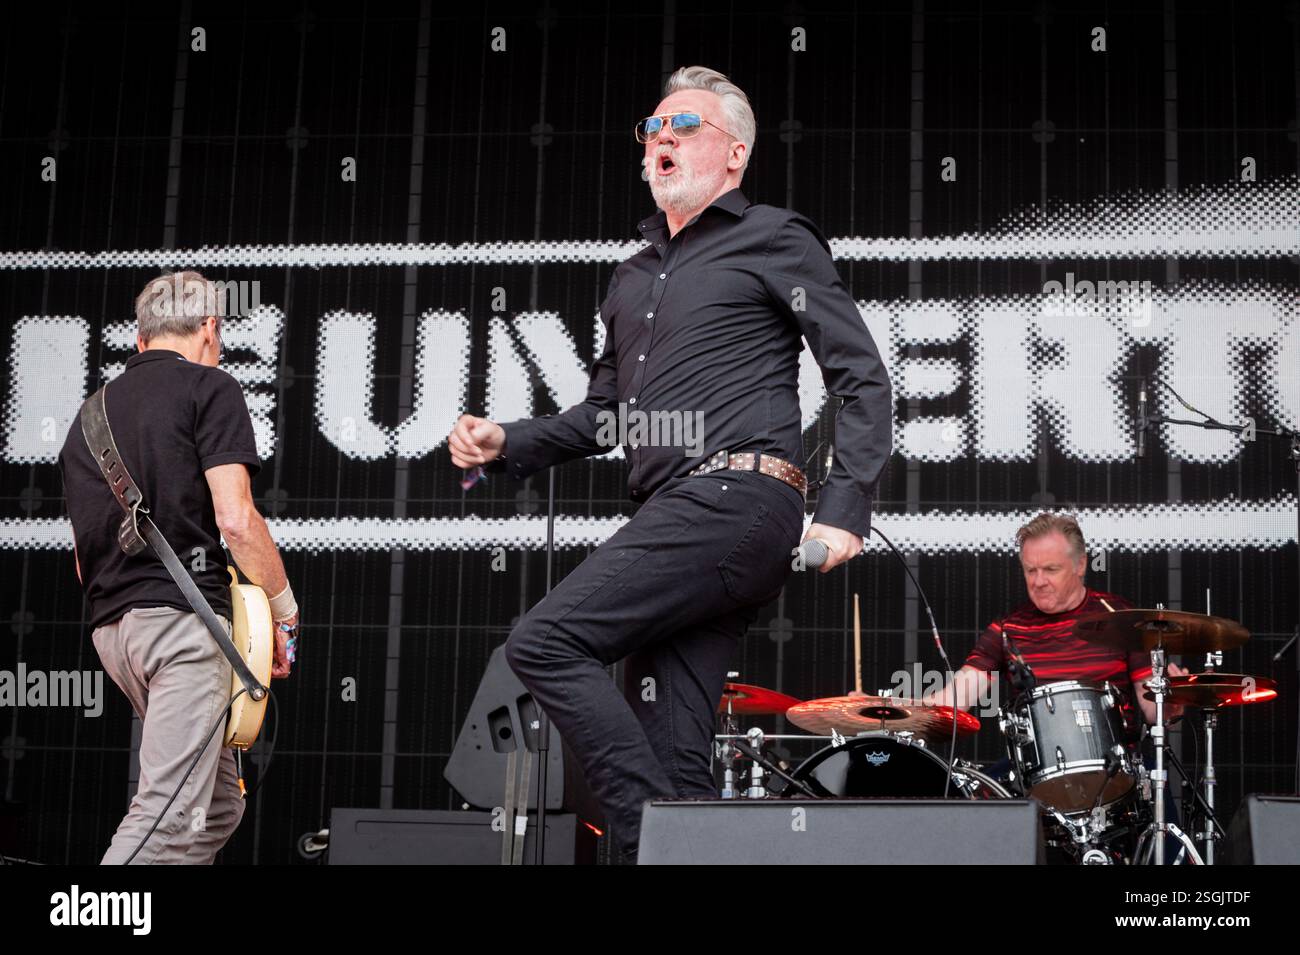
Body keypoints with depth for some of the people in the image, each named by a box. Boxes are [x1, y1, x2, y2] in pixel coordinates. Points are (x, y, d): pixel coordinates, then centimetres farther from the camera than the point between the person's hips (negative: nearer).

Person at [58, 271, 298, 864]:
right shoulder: (208, 388, 1)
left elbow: (82, 561, 23)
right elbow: (236, 520, -11)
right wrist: (284, 612, -2)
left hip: (111, 625, 8)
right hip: (183, 613, -8)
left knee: (219, 804, 15)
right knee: (171, 814, -12)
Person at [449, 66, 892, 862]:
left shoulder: (773, 239, 4)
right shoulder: (633, 280, 26)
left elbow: (863, 379, -1)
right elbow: (601, 415, 29)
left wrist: (844, 511, -12)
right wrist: (505, 444, 12)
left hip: (734, 498, -8)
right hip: (677, 514, 8)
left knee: (545, 642, -18)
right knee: (672, 751, 2)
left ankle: (653, 831, -15)